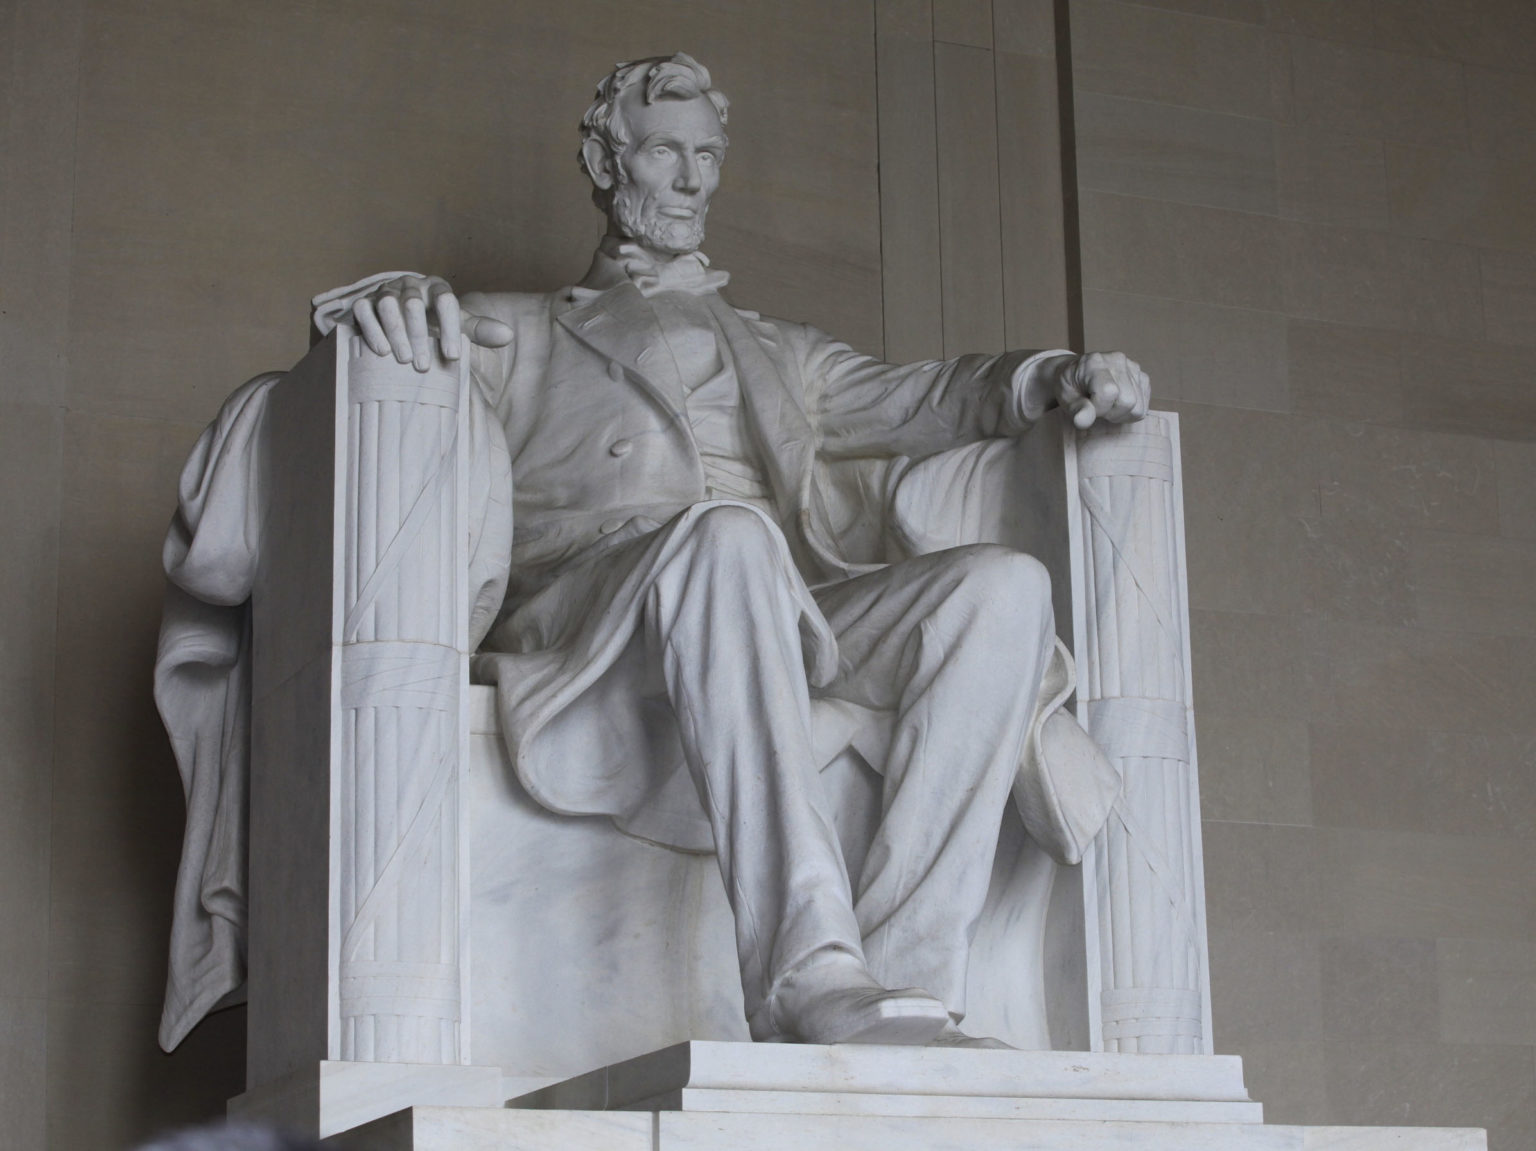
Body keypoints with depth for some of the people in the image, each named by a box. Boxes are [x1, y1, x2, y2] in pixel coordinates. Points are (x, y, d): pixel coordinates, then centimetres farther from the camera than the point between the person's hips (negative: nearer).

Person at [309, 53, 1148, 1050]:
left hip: (789, 616, 4)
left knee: (1006, 587, -26)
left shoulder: (777, 352, 40)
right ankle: (809, 977, -53)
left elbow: (921, 399, 26)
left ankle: (905, 976, -39)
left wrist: (1055, 376, 5)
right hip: (588, 615, -4)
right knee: (728, 539, -40)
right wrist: (398, 296, -13)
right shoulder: (516, 336, 30)